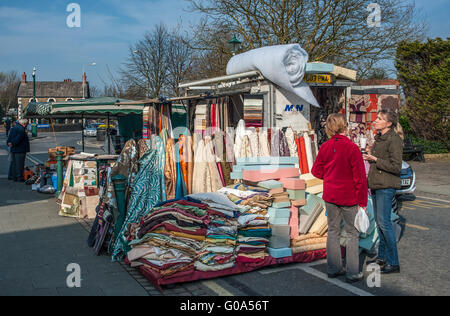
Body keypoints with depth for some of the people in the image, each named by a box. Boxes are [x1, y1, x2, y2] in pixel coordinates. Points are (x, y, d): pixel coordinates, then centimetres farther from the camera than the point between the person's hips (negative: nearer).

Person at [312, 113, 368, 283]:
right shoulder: (352, 148, -16)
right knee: (352, 233, 6)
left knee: (333, 231, 14)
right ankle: (352, 273, 10)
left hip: (330, 196, 5)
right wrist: (363, 202, -8)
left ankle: (334, 269, 23)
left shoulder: (325, 147, -3)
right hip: (349, 197, -4)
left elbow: (316, 171, 7)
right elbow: (360, 177, -14)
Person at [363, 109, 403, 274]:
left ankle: (393, 262, -1)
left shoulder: (394, 140, -13)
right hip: (376, 185, 9)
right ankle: (382, 257, 24)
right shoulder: (379, 138, 14)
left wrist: (375, 159, -16)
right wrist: (371, 155, 10)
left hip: (386, 186, -9)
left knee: (384, 222, -9)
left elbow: (396, 167, -18)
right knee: (379, 222, 13)